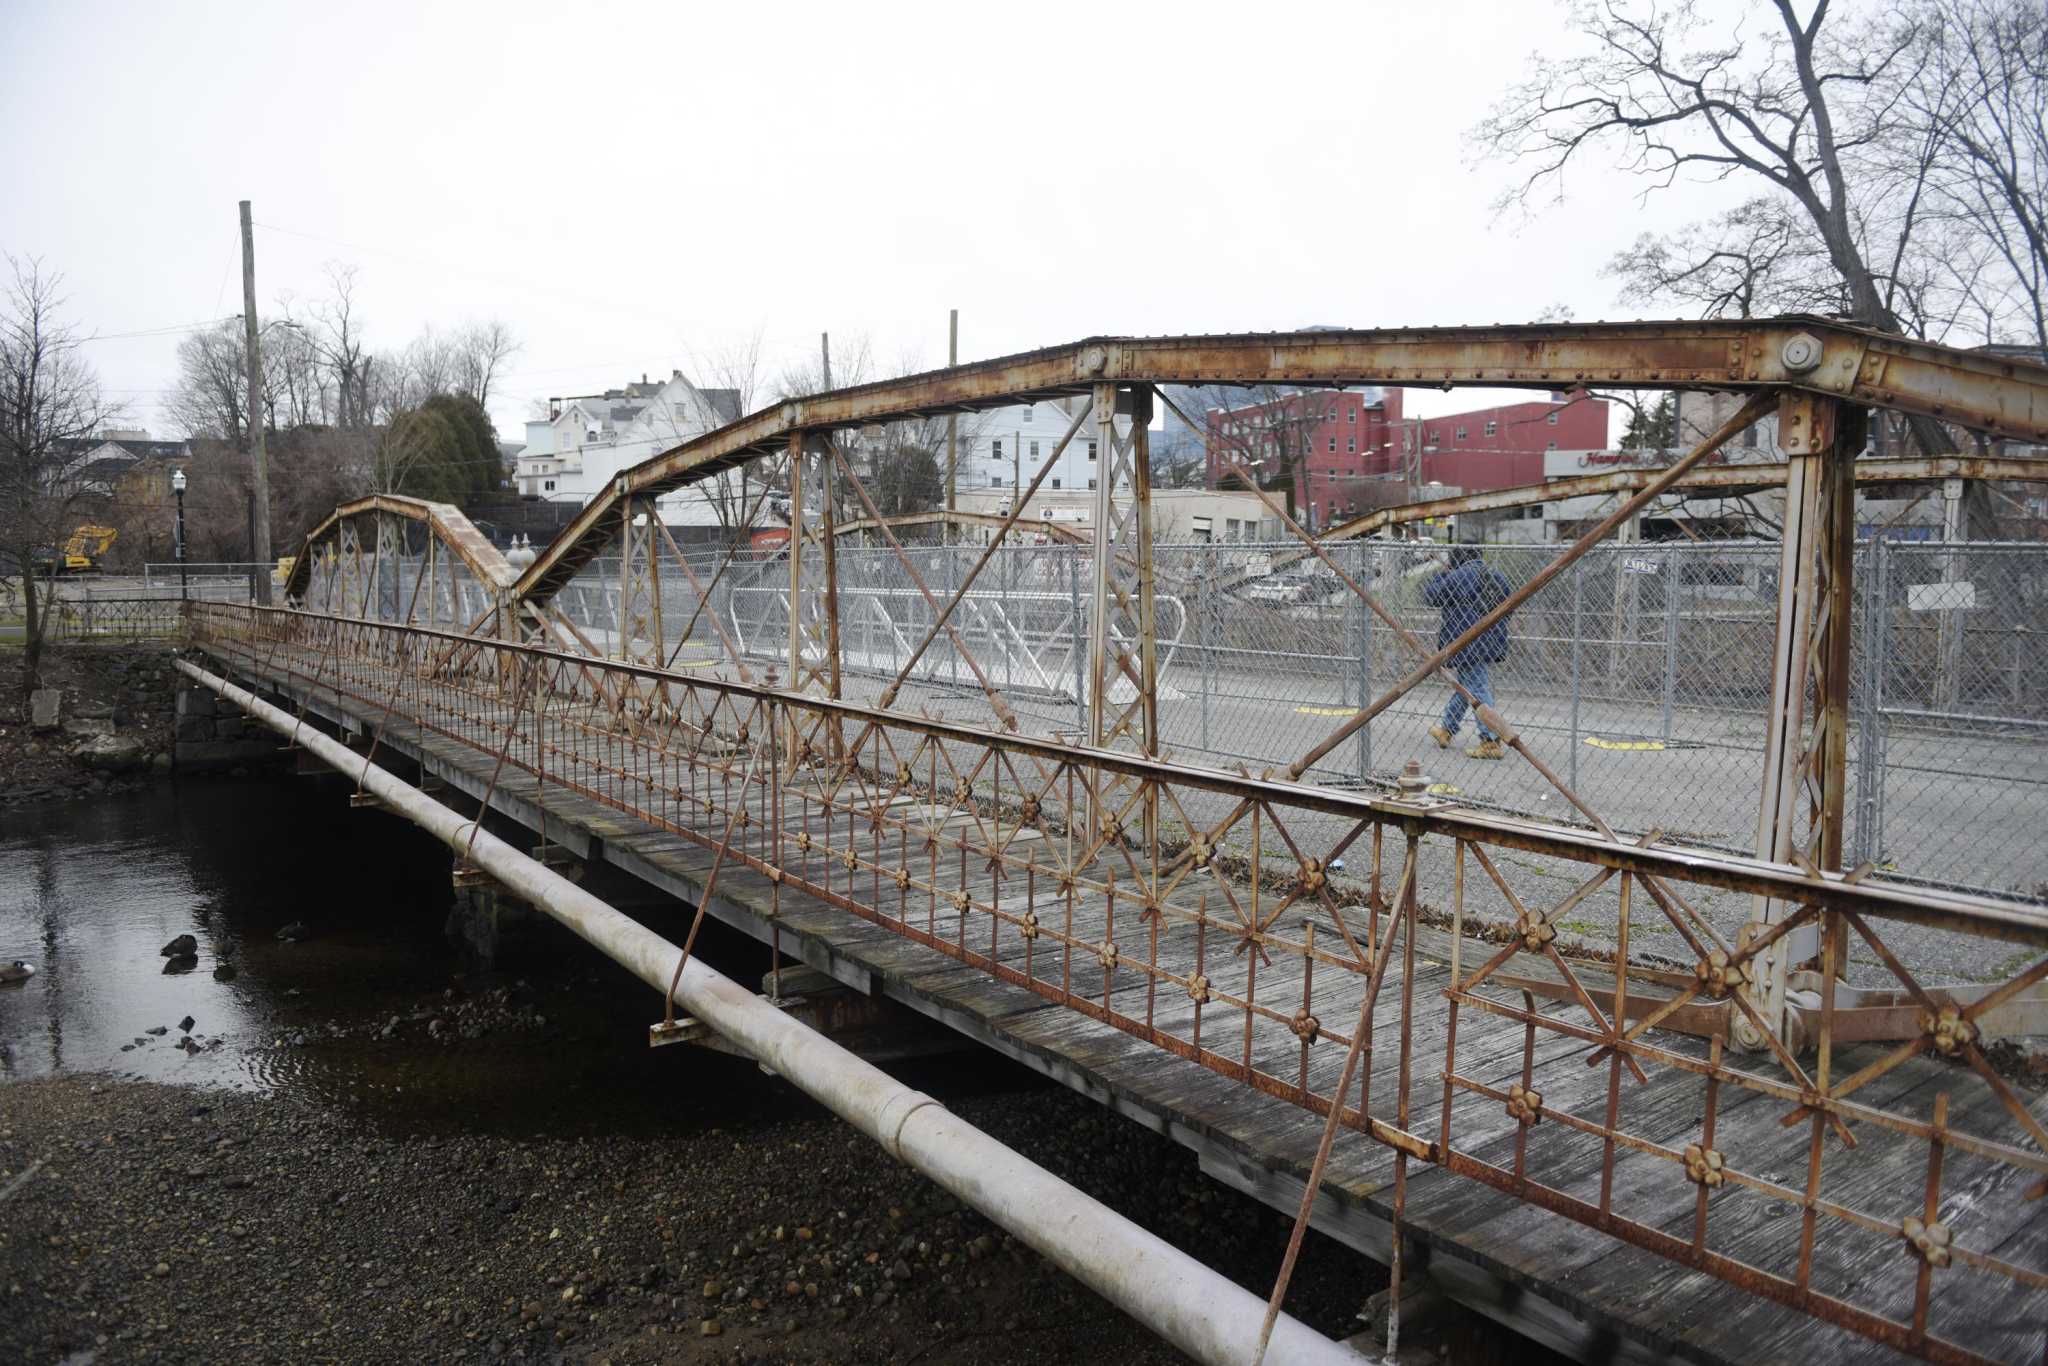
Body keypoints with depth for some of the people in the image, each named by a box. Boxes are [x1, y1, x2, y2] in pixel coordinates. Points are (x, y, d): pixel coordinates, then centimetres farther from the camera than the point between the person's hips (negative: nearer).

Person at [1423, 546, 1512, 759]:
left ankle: (1491, 742, -9)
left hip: (1467, 645, -8)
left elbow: (1431, 597, -2)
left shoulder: (1457, 578, -12)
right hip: (1491, 644, 8)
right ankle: (1446, 731, 30)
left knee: (1477, 690, -7)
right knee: (1465, 685, 19)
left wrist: (1442, 573, 9)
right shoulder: (1496, 576, 12)